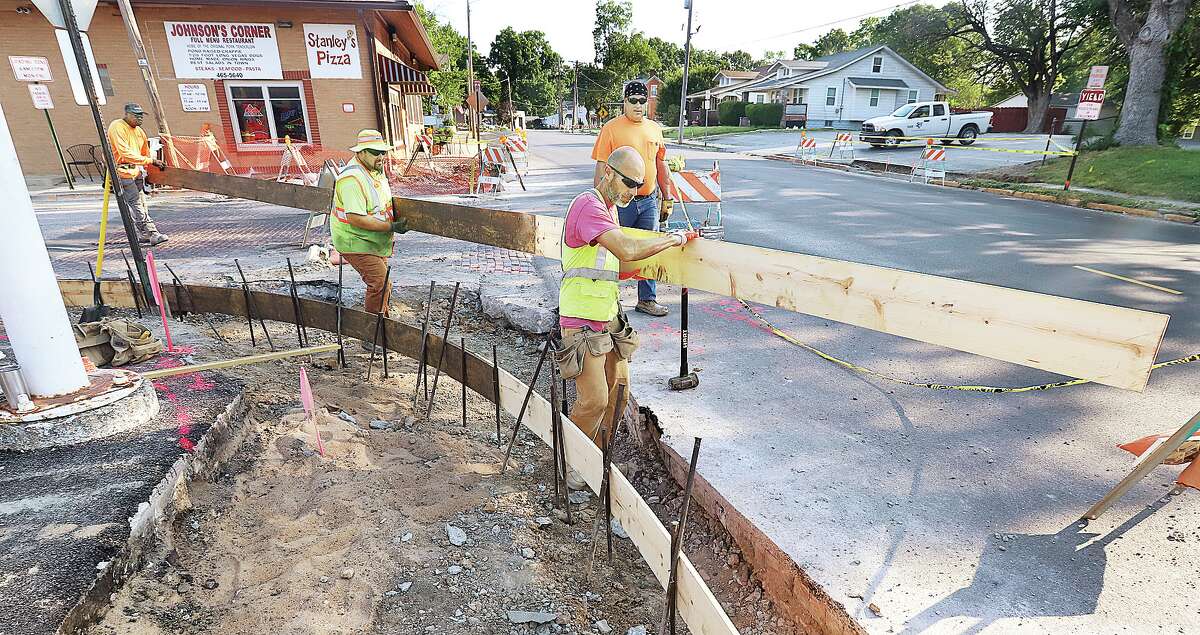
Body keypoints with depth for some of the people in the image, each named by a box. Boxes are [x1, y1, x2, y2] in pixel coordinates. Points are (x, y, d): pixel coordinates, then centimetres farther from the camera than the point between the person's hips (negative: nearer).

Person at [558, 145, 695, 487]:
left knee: (617, 390, 12)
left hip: (609, 318, 10)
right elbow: (628, 249, -30)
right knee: (594, 399, -8)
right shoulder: (588, 206, -17)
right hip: (583, 322, -10)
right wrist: (674, 239, -19)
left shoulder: (608, 208, 16)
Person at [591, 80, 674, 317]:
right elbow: (601, 169, -7)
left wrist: (666, 199, 15)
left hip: (649, 201, 5)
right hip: (621, 202, -5)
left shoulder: (655, 128, 11)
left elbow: (661, 165, 17)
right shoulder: (611, 128, -5)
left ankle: (647, 300, 21)